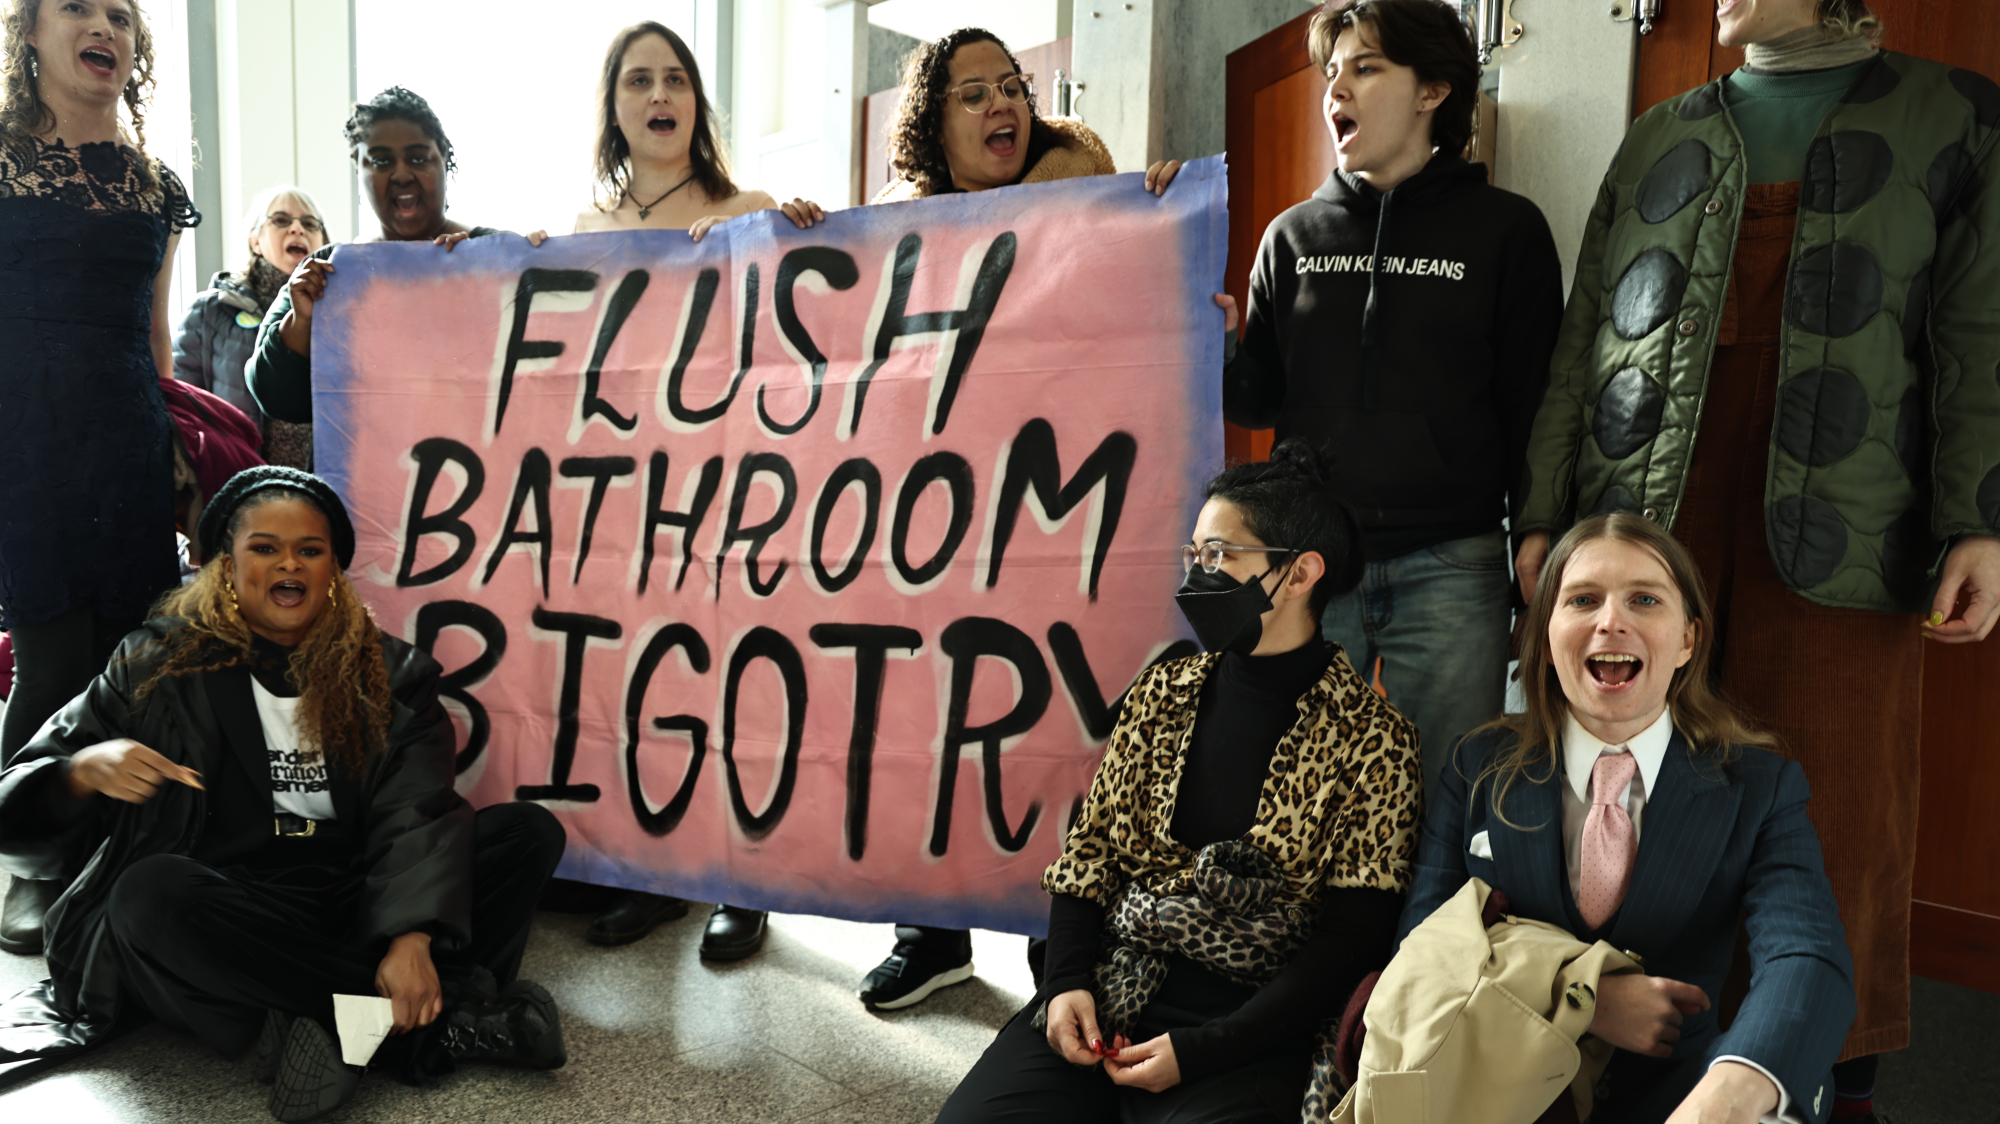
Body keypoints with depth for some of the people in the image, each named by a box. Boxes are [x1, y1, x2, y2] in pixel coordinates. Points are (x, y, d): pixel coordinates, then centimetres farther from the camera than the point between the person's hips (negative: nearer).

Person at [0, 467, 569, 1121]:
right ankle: (457, 1008, -30)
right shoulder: (159, 669, 5)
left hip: (355, 905, 1)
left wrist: (412, 937, -26)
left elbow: (416, 814, -8)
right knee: (151, 892, -35)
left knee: (528, 831, -15)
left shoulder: (387, 674, 7)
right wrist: (85, 773, -20)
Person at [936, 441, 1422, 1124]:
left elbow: (1353, 936, -9)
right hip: (1103, 996, 4)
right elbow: (1092, 845, 11)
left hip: (1246, 1024, -3)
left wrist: (1197, 1052, -15)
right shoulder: (1163, 692, 9)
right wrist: (1068, 981, -5)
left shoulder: (1370, 737, -5)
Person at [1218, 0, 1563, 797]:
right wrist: (1215, 348, -11)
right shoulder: (1294, 236, 10)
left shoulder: (1504, 230, 3)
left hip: (1449, 569, -2)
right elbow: (1259, 401, 9)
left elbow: (1532, 410, 2)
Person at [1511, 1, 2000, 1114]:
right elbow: (1583, 342, 12)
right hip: (1647, 505, 2)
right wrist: (1545, 513, 5)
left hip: (1834, 512, -2)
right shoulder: (1660, 140, 18)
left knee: (1840, 803, 2)